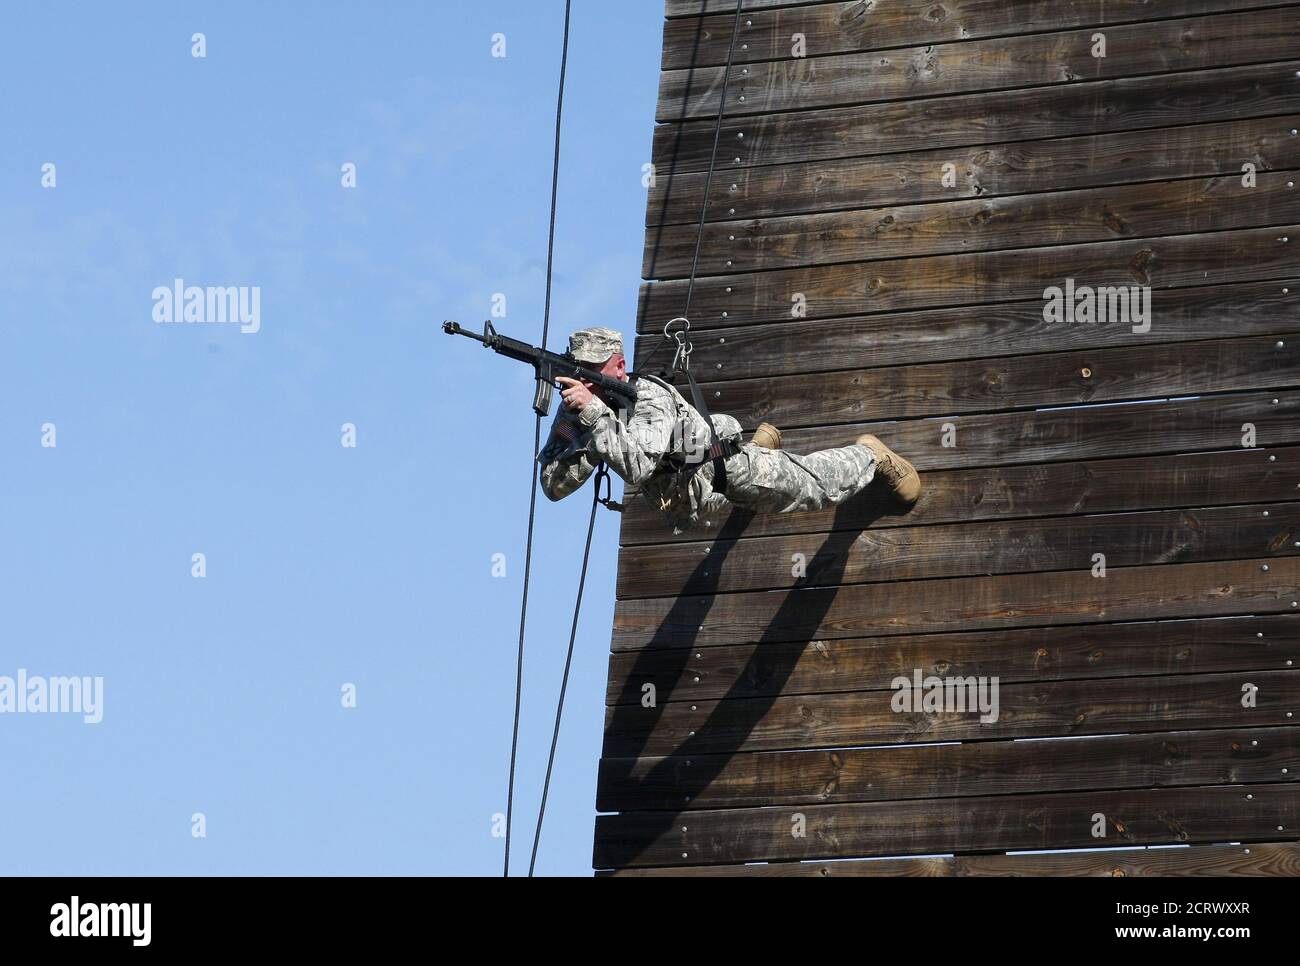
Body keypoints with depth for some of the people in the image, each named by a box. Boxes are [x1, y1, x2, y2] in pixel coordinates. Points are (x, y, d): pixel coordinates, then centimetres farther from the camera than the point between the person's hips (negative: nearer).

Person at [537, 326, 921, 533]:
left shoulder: (650, 398, -39)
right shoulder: (575, 409, -22)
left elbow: (637, 467, -55)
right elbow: (554, 485, -27)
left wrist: (596, 415, -60)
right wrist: (586, 441, -43)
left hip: (728, 468, -7)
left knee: (816, 486, 15)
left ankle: (871, 456, 44)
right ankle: (760, 442, 67)